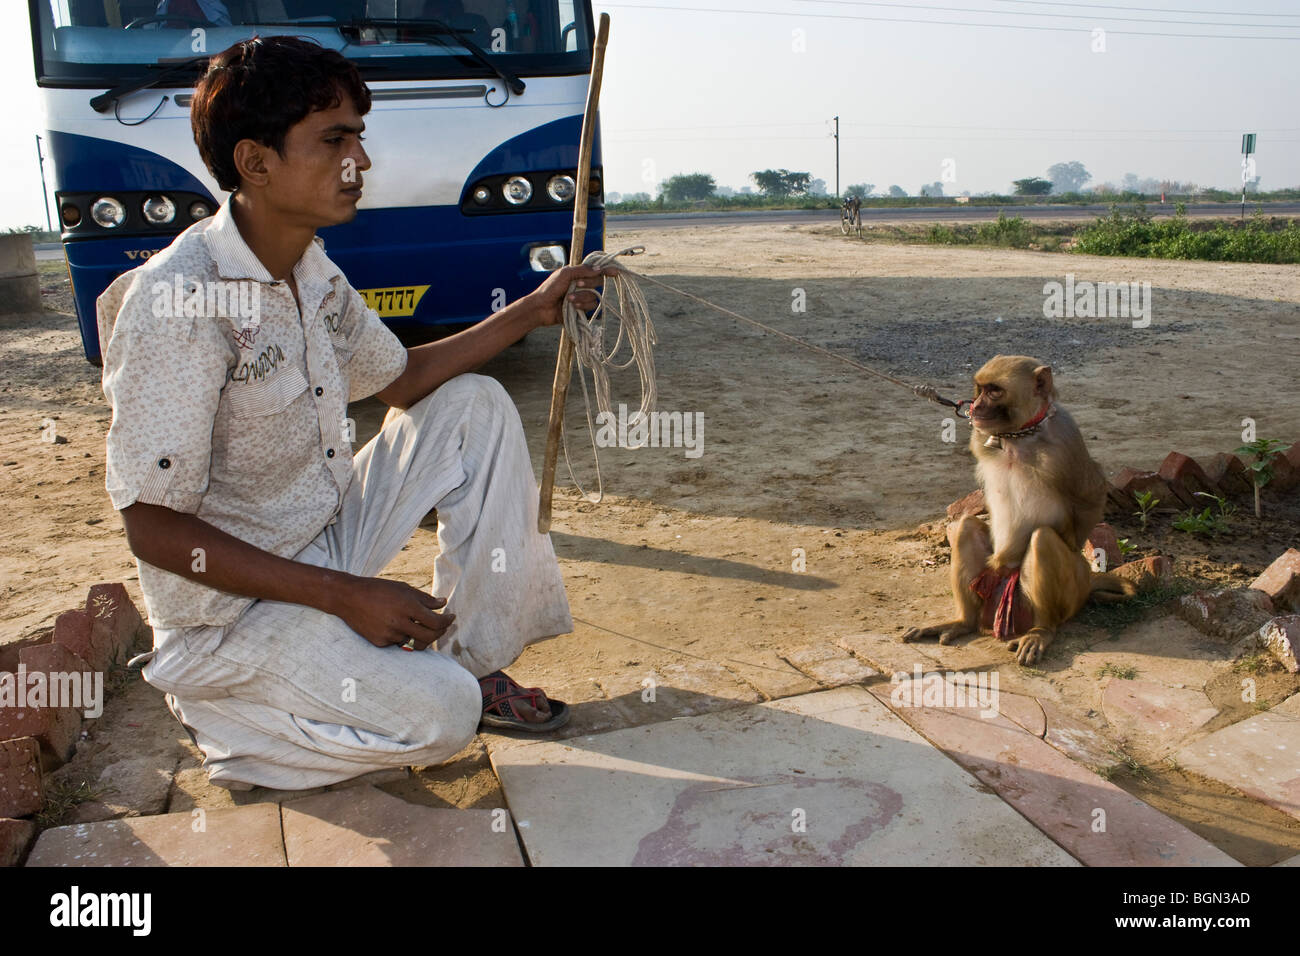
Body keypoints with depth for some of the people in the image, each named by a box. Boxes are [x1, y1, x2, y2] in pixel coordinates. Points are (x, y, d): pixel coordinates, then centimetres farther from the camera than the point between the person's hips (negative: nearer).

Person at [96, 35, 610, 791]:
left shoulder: (313, 273, 1)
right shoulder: (178, 300, -25)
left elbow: (401, 381, 16)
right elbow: (154, 529, -23)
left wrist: (532, 311, 6)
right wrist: (346, 596, -25)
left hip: (330, 538, 8)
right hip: (231, 604, -8)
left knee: (476, 406, 1)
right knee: (438, 715, -25)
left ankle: (473, 661, 4)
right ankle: (216, 707, 3)